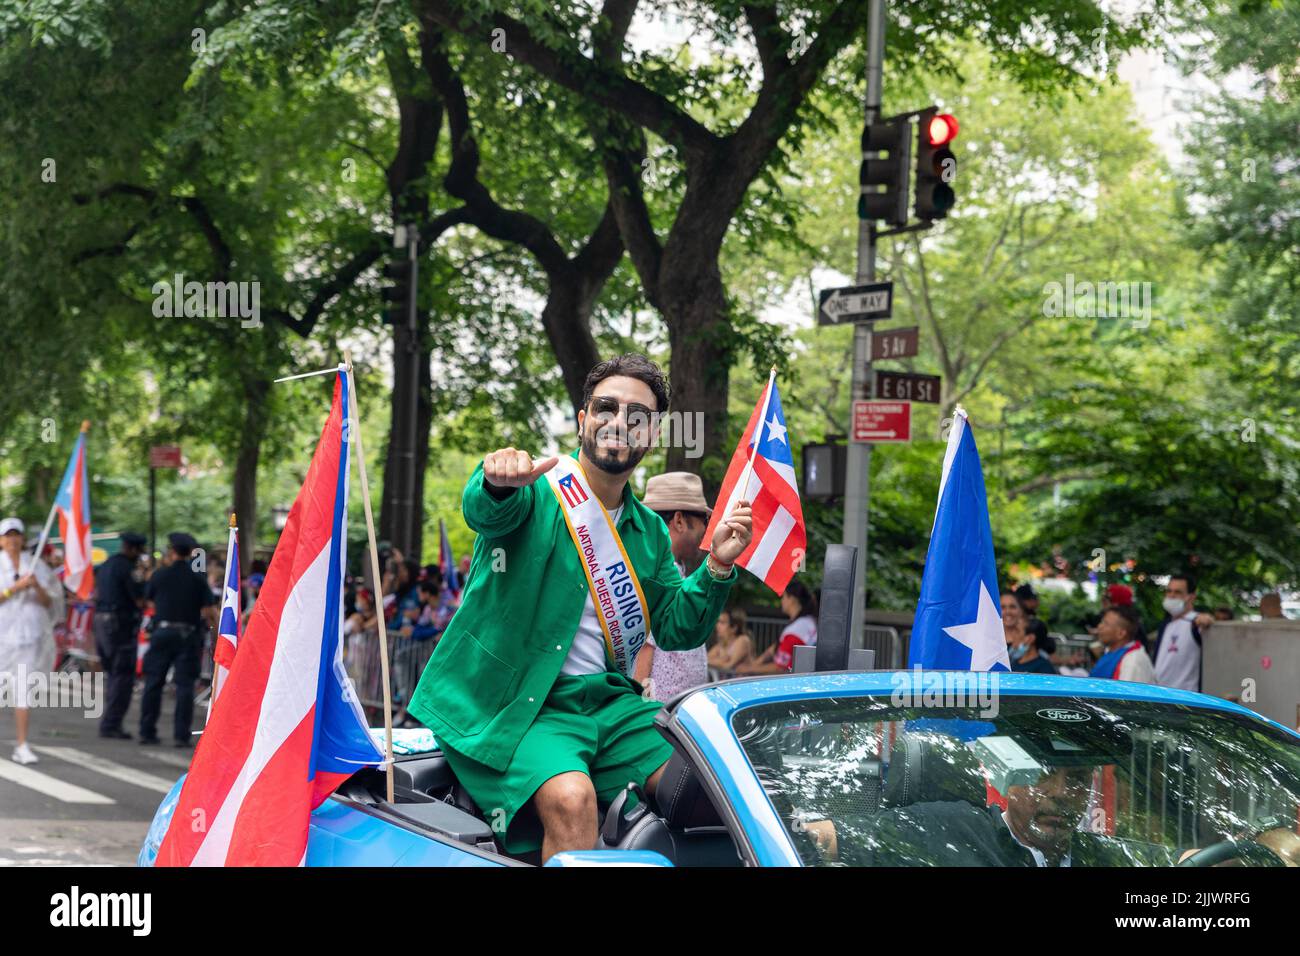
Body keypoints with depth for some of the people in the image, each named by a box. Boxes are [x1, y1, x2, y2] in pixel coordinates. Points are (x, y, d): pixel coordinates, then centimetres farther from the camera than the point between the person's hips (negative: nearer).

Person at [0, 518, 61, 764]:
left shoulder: (36, 566, 8)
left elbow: (48, 603, 7)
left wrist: (37, 586, -11)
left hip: (30, 634, 2)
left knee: (24, 690, -2)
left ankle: (22, 746, -2)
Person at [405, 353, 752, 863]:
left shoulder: (650, 532, 16)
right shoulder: (536, 487, -4)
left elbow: (676, 632, 14)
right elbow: (483, 511, -27)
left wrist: (717, 565, -3)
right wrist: (498, 482, -52)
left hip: (607, 701, 6)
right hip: (515, 704, -6)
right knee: (570, 797, -33)